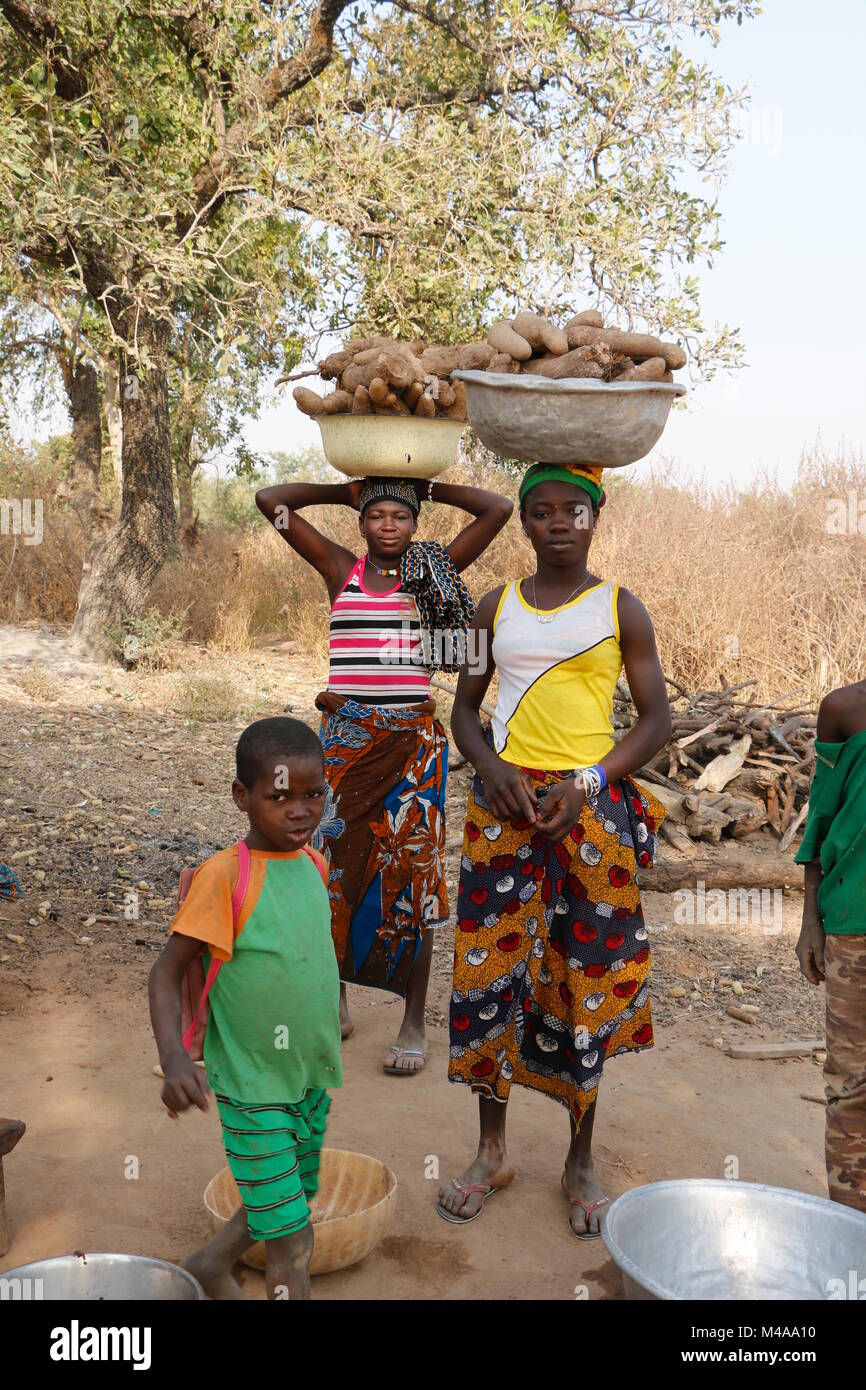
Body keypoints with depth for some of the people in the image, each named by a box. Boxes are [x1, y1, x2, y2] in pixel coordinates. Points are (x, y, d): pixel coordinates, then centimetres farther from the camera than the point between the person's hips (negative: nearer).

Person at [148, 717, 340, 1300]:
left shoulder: (313, 866, -1)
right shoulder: (225, 875, -20)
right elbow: (168, 972, -16)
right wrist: (174, 1057, -30)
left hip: (312, 1075, 7)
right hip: (253, 1084, -7)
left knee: (293, 1200, 24)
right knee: (293, 1241, -1)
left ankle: (209, 1265, 50)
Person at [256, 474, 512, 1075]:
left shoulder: (434, 570, 5)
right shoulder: (340, 569, 8)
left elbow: (499, 510, 1)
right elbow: (270, 500, 6)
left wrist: (430, 487, 9)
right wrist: (346, 490, 12)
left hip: (413, 742, -1)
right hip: (344, 738, 2)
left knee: (410, 873, 2)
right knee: (336, 865, 8)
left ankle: (414, 1021, 12)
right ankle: (333, 998, 27)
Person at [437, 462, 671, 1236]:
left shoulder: (620, 609, 2)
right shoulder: (498, 607, 8)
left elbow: (657, 718, 1)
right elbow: (465, 708, 12)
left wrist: (588, 783, -12)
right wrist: (491, 768, -7)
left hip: (592, 808, -2)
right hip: (504, 802, 2)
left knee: (585, 979, 5)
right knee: (490, 969, 3)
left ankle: (582, 1161, 23)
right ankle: (493, 1151, 22)